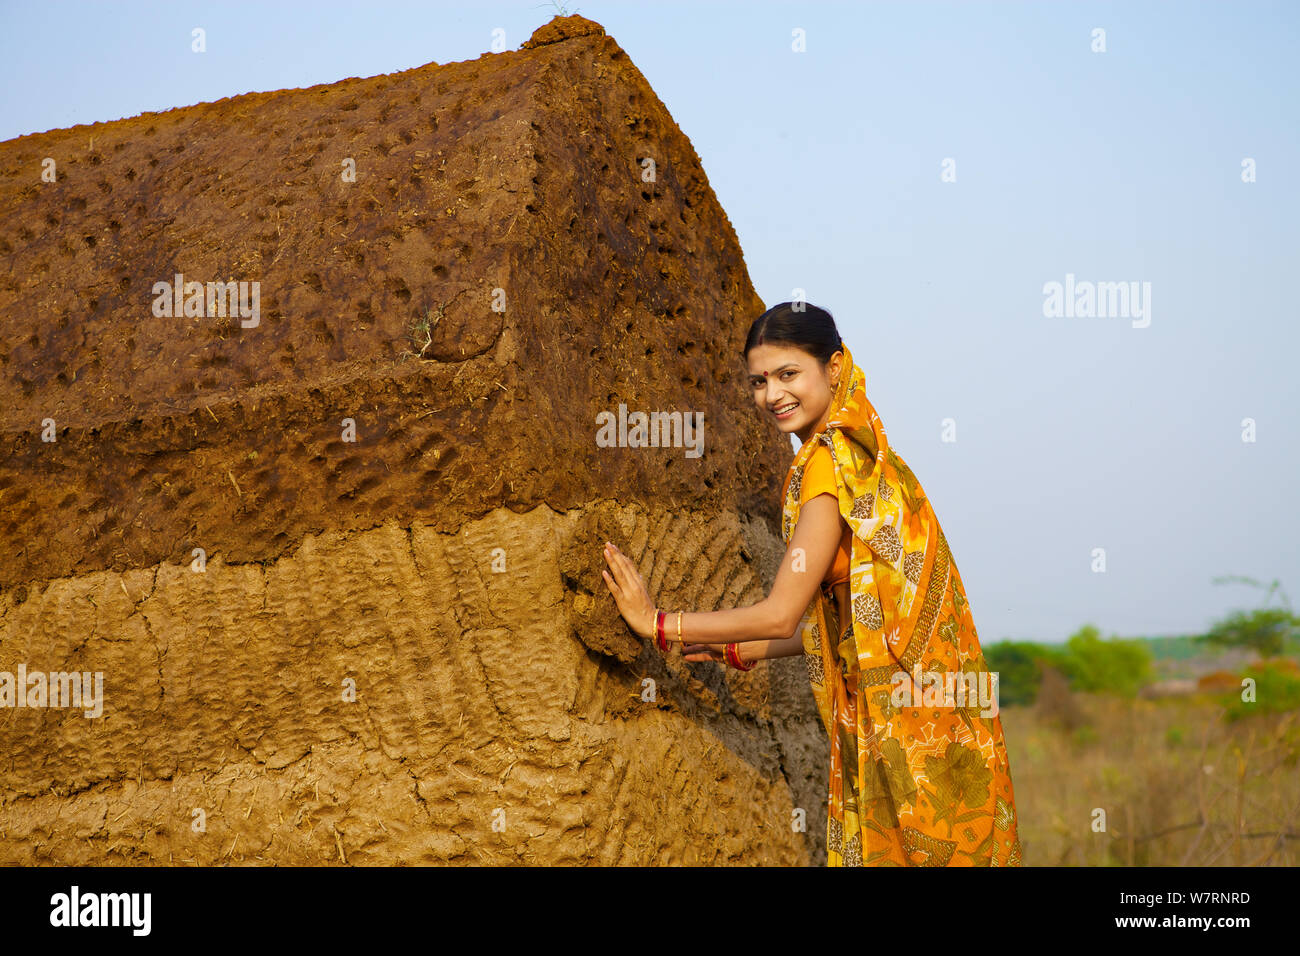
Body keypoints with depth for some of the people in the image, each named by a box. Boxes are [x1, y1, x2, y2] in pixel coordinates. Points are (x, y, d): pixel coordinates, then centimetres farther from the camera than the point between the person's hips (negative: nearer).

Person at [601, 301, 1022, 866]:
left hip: (899, 709, -9)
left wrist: (656, 623, -9)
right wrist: (739, 651, 19)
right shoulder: (865, 454, 12)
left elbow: (782, 613, -17)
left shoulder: (830, 463, -16)